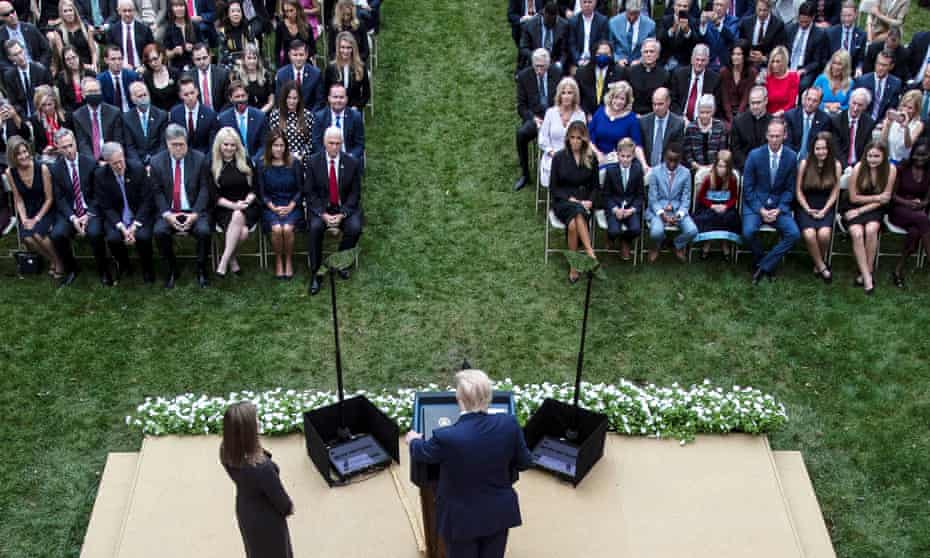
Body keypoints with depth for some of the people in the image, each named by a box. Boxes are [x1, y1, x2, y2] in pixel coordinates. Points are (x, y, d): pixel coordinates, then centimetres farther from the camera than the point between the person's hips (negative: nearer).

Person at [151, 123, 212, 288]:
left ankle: (201, 268, -5)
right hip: (169, 212, 1)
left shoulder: (200, 159, 0)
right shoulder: (157, 161, 3)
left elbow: (204, 189, -2)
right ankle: (171, 269, -4)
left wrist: (195, 214, -14)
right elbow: (157, 192, 2)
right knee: (159, 231, -27)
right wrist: (167, 214, -13)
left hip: (194, 211, -1)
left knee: (204, 230, -29)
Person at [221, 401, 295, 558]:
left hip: (244, 511, 6)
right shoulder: (261, 467, -42)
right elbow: (278, 497, -23)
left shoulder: (227, 452, -23)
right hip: (267, 519, -6)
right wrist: (288, 508, -3)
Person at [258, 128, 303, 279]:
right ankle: (278, 261, -5)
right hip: (271, 206, 0)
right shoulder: (262, 165, 1)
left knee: (287, 228, -29)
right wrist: (274, 207, -11)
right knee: (276, 229, -29)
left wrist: (290, 206, -10)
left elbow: (300, 190, 4)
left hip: (292, 206, 0)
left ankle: (289, 260, -5)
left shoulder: (294, 163, 1)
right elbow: (262, 193, 4)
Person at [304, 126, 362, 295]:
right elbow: (310, 192, -3)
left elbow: (355, 193, 0)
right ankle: (315, 273, -18)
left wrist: (341, 215, -15)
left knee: (355, 228, -28)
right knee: (315, 227, -31)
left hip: (346, 207, 1)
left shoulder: (352, 163, -2)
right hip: (320, 207, -1)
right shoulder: (313, 162, -3)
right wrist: (323, 214, -17)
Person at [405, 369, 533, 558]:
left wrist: (414, 440, 19)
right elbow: (525, 462, -4)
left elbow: (421, 453, -4)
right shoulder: (508, 425, -20)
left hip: (461, 518, -3)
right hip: (498, 513, 3)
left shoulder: (446, 437, -28)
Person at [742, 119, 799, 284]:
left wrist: (778, 210, -10)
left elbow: (789, 189, 5)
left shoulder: (791, 156, -2)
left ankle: (763, 267, -9)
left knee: (794, 234, -22)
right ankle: (761, 261, 0)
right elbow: (748, 188, -3)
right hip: (755, 202, -2)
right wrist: (761, 210, -14)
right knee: (748, 232, -29)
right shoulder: (755, 155, -7)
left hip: (779, 205, 2)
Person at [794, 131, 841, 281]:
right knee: (809, 234, -30)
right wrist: (808, 209, -10)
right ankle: (821, 266, -10)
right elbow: (798, 191, 0)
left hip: (825, 208, 1)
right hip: (805, 207, 0)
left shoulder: (836, 165, -1)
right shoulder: (805, 163, -3)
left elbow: (835, 193, 3)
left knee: (824, 233, -29)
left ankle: (820, 262, -1)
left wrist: (824, 210, -10)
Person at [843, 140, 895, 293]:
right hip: (854, 208, -1)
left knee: (871, 230, -30)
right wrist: (877, 197, -10)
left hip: (874, 210, 1)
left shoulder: (891, 169, -10)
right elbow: (853, 197, -6)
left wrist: (861, 211, -12)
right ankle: (867, 277, -24)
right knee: (857, 233, -29)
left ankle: (868, 271, -15)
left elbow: (885, 198, -6)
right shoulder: (859, 168, -14)